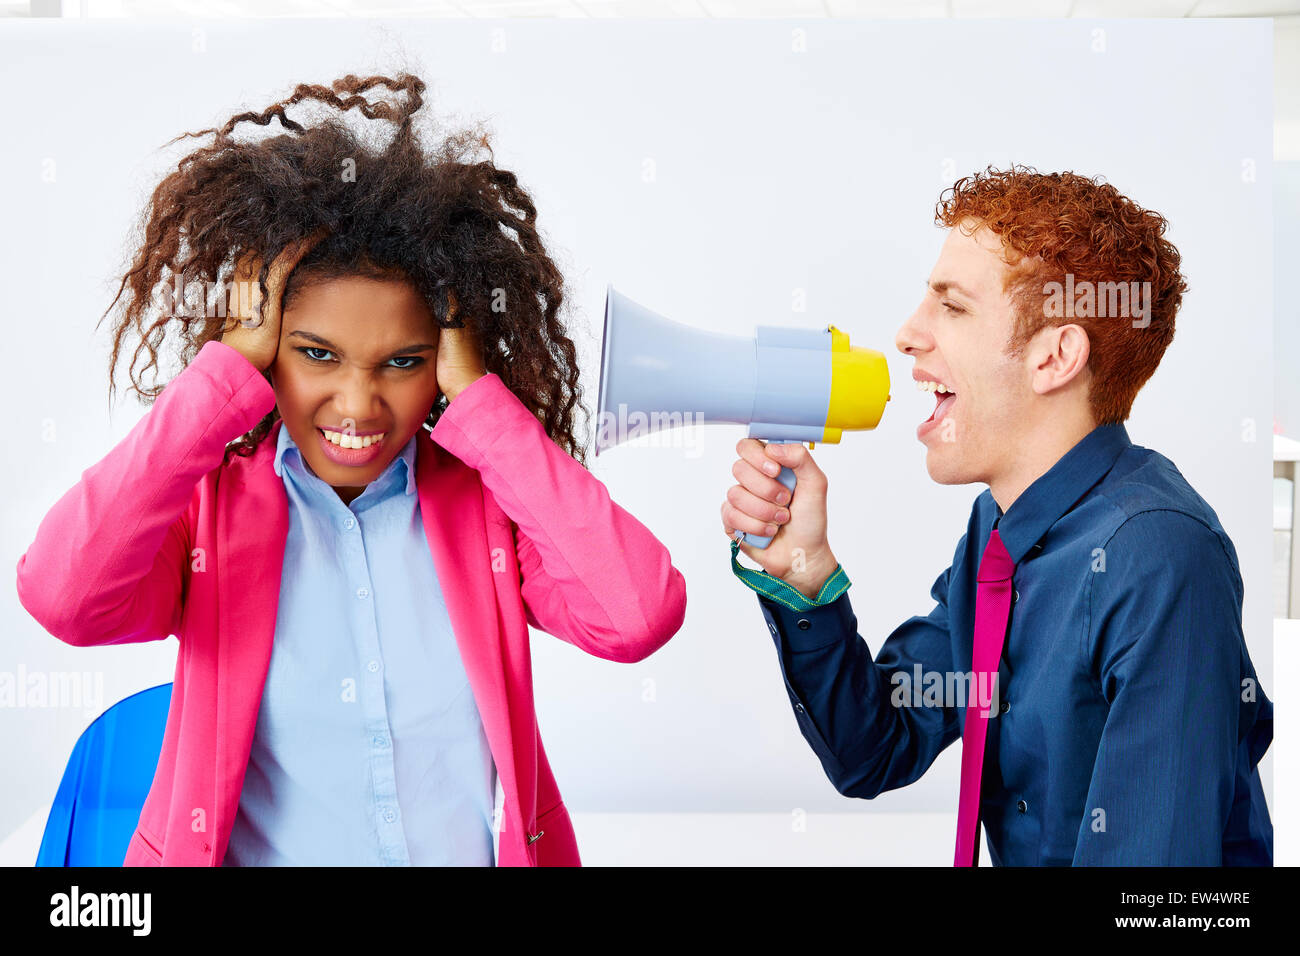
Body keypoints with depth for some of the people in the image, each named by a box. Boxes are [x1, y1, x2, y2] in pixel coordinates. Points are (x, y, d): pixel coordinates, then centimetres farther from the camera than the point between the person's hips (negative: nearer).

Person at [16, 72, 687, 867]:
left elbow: (640, 618, -14)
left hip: (486, 852, 1)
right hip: (253, 852, 0)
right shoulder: (210, 498, 0)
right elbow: (65, 598, -19)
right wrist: (233, 371, -12)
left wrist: (476, 400, -10)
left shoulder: (488, 496, 2)